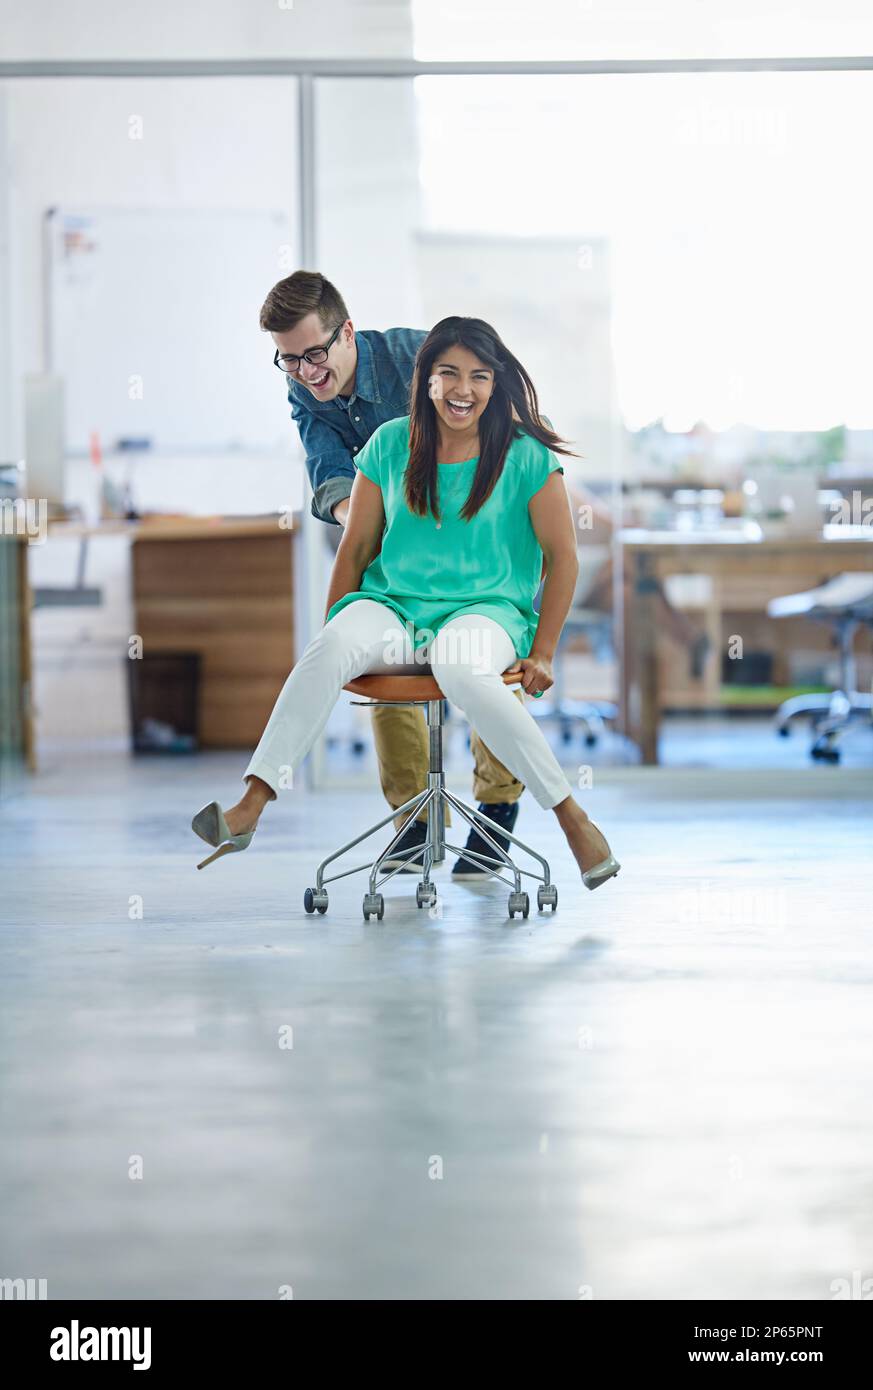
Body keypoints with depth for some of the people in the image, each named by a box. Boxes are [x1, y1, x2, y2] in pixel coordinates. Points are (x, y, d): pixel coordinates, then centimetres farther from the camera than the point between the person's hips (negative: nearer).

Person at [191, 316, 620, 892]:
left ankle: (573, 818, -29)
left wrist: (542, 654, -2)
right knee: (334, 645, -33)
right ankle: (248, 810, -39)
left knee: (460, 666, -39)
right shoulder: (391, 444, 7)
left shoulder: (527, 457, 1)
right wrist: (336, 636, 5)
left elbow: (562, 556, 4)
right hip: (392, 603, 2)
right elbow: (356, 547, 12)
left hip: (487, 609, -2)